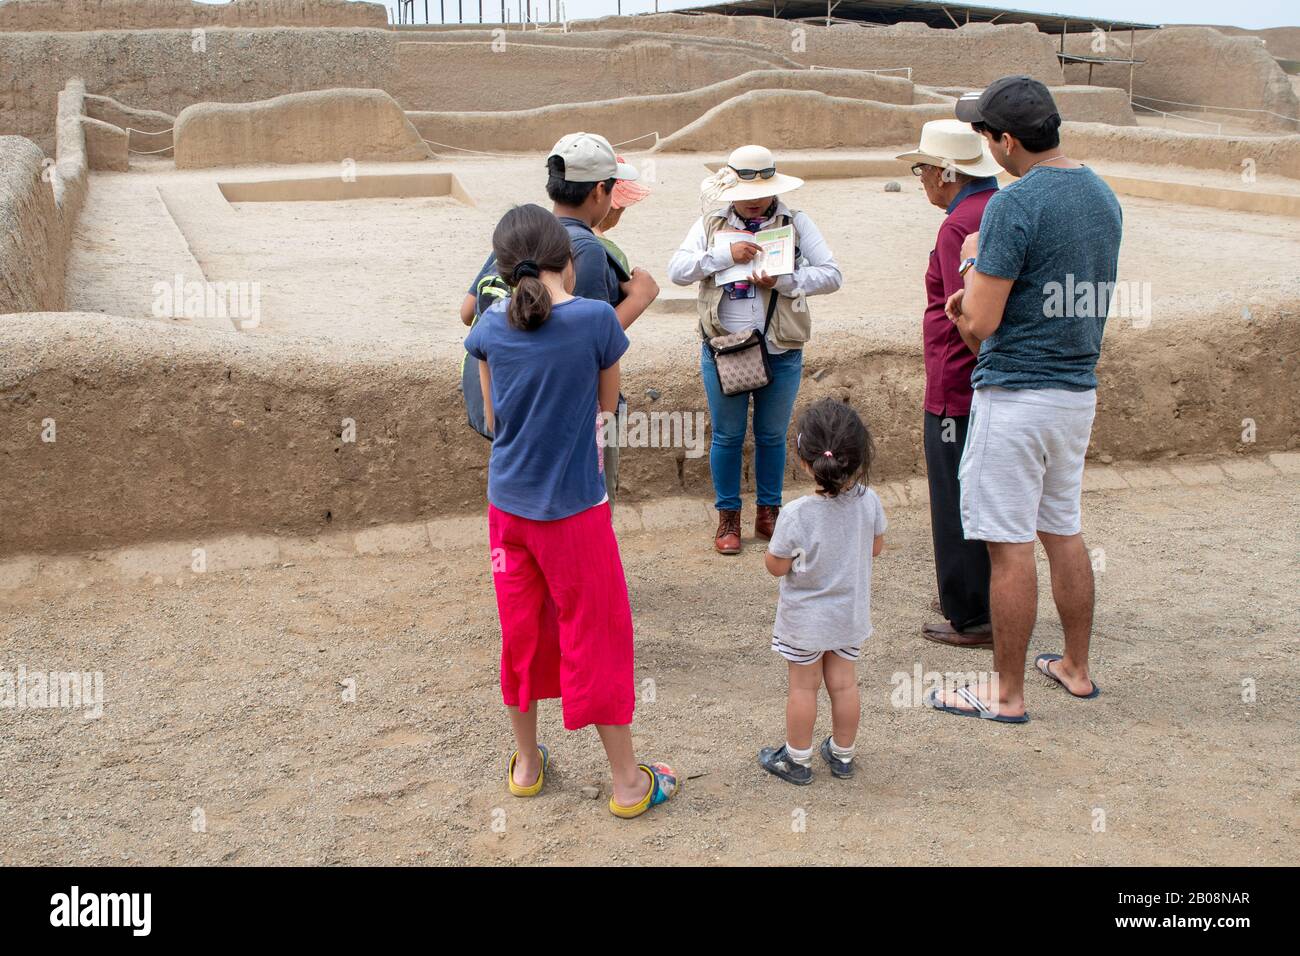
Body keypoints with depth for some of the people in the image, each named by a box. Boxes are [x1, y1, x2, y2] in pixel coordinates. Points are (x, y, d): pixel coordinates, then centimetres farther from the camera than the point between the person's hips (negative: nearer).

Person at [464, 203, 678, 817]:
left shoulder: (491, 326, -3)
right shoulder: (596, 319, -14)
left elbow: (494, 418, 8)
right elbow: (607, 403, 2)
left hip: (508, 506, 4)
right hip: (574, 510, -4)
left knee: (521, 633, 18)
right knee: (597, 639, 8)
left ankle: (527, 765, 34)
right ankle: (627, 782, 21)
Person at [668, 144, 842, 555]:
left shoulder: (796, 223, 1)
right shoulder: (710, 225, 3)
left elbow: (831, 275, -5)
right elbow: (677, 271, -8)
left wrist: (782, 281, -19)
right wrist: (726, 253, -20)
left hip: (781, 352, 0)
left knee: (772, 436, 12)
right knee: (727, 436, 9)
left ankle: (768, 513, 28)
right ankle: (728, 517, 23)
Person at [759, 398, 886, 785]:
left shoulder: (795, 514, -26)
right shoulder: (868, 501, -15)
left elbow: (777, 566, -16)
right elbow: (875, 548, 1)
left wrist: (771, 549, 4)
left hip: (804, 619, -4)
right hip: (850, 613, 4)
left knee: (803, 686, 11)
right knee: (844, 682, 17)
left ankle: (797, 759, 25)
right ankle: (842, 754, 32)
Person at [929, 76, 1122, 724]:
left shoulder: (1013, 204, -18)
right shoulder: (1104, 196, 9)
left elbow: (977, 325, -18)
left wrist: (971, 261, 0)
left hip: (1016, 395, -8)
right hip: (1080, 390, 9)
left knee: (1009, 544, 0)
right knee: (1064, 530, 19)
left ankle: (1007, 694, 10)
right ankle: (1076, 668, 31)